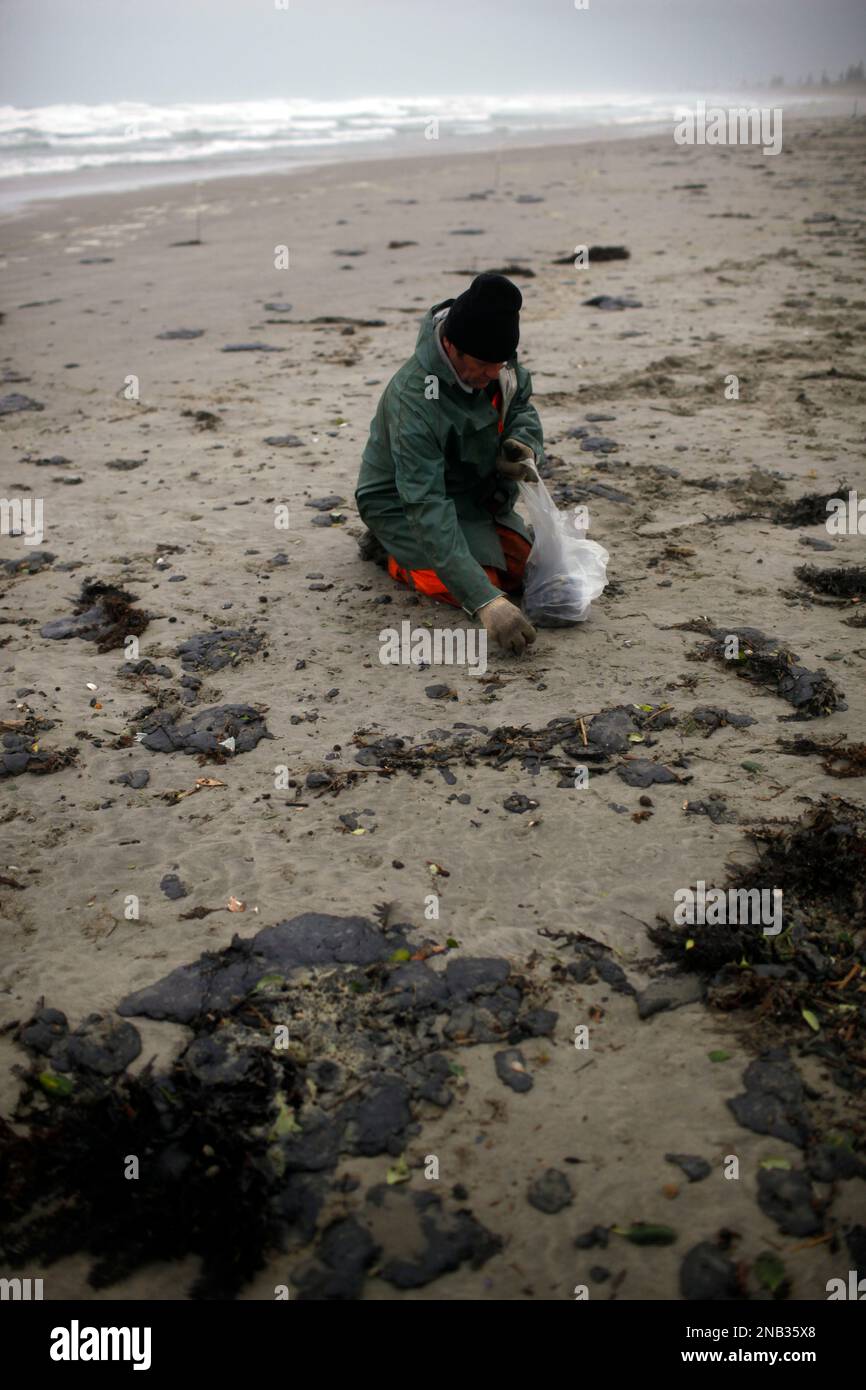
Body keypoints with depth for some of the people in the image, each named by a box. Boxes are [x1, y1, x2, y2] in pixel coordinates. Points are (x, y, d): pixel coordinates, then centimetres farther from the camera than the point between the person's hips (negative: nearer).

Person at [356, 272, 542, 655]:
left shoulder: (494, 356, -16)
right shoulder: (414, 402, -37)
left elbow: (521, 404, 6)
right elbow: (426, 507, -42)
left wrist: (524, 445, -20)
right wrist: (486, 602, -48)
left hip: (472, 490, 7)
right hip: (403, 503, -7)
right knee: (491, 581, -22)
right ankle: (391, 550, 3)